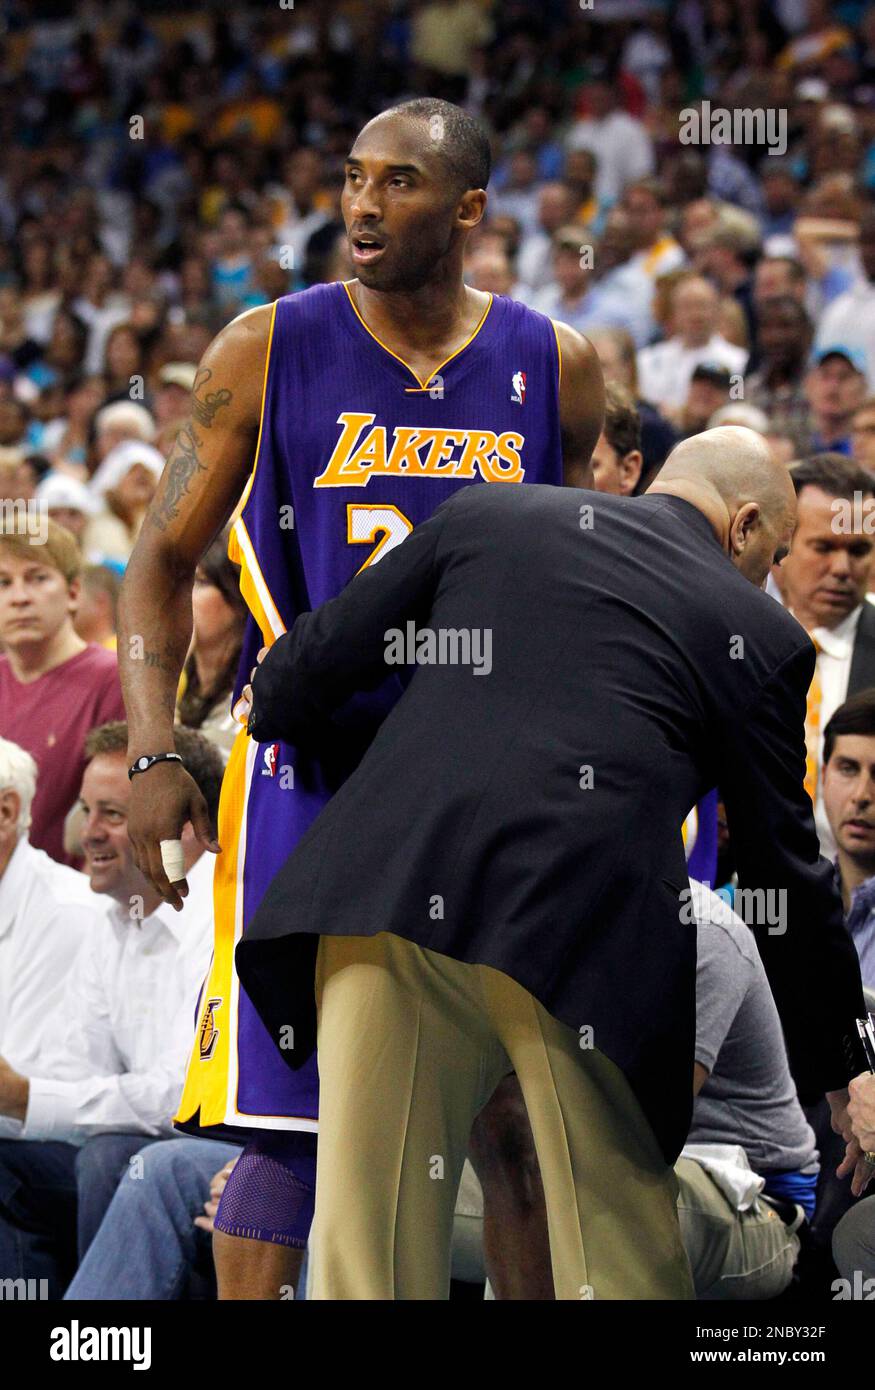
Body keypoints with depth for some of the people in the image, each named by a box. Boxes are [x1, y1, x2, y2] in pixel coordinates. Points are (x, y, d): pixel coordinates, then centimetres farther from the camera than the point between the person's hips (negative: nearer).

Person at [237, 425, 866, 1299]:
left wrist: (274, 710, 44)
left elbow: (318, 663, 20)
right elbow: (788, 871, 18)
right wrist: (836, 1071, 28)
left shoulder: (488, 514, 20)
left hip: (391, 896, 2)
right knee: (622, 1265, 8)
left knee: (366, 1253, 3)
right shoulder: (759, 633, 15)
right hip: (584, 942, -2)